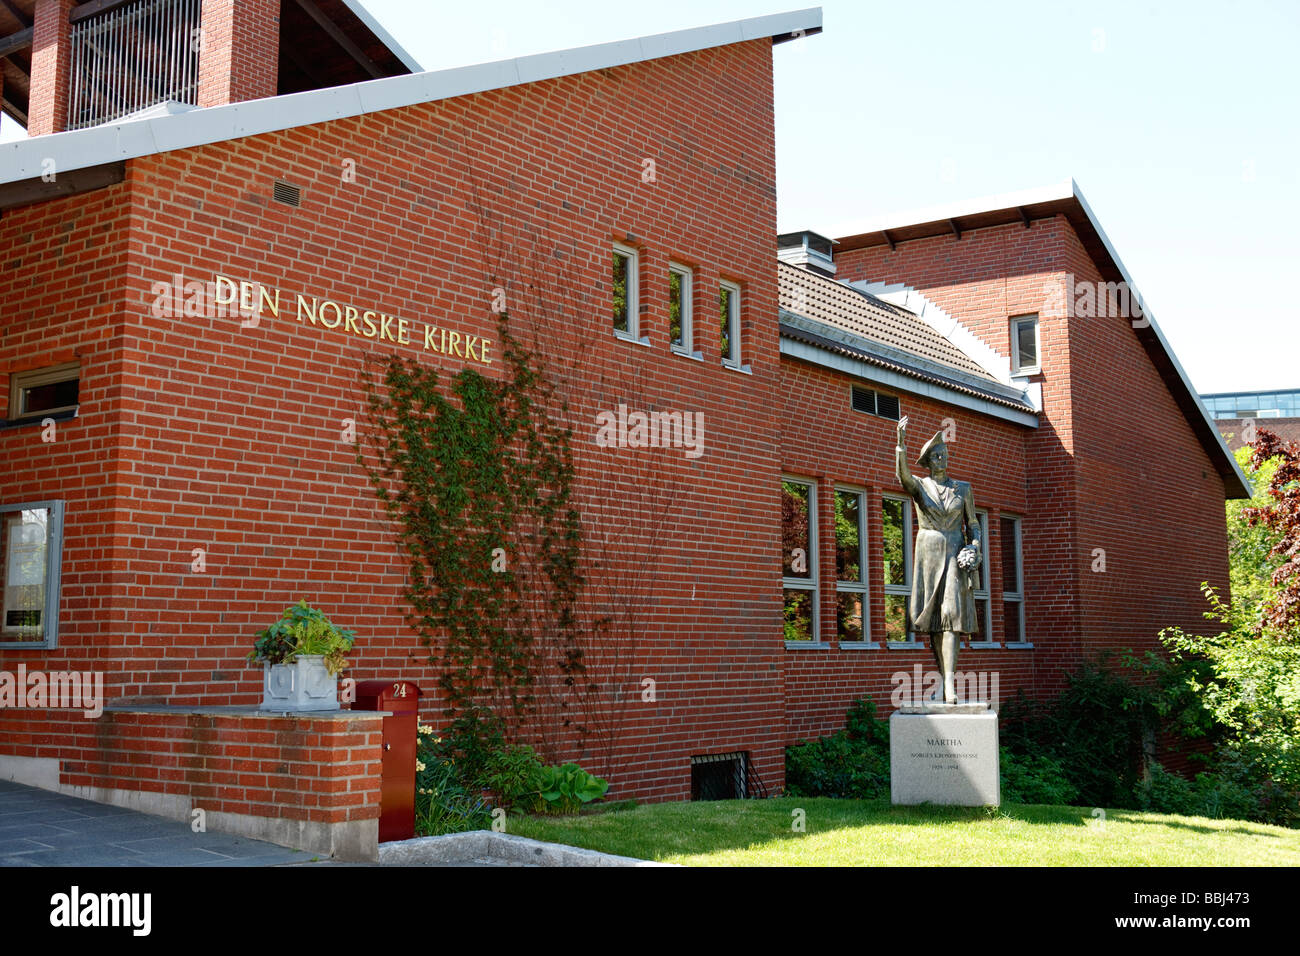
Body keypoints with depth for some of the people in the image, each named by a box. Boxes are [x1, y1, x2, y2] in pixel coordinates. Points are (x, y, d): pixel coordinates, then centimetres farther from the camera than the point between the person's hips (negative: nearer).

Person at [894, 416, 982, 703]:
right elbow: (903, 475, -19)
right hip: (928, 554, 1)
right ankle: (945, 675, 11)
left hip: (955, 554, -1)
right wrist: (901, 442, -33)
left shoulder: (963, 488, 10)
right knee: (933, 617, 0)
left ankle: (950, 687, -22)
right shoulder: (919, 485, 4)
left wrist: (975, 547, -8)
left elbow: (972, 523, 12)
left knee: (951, 613, -14)